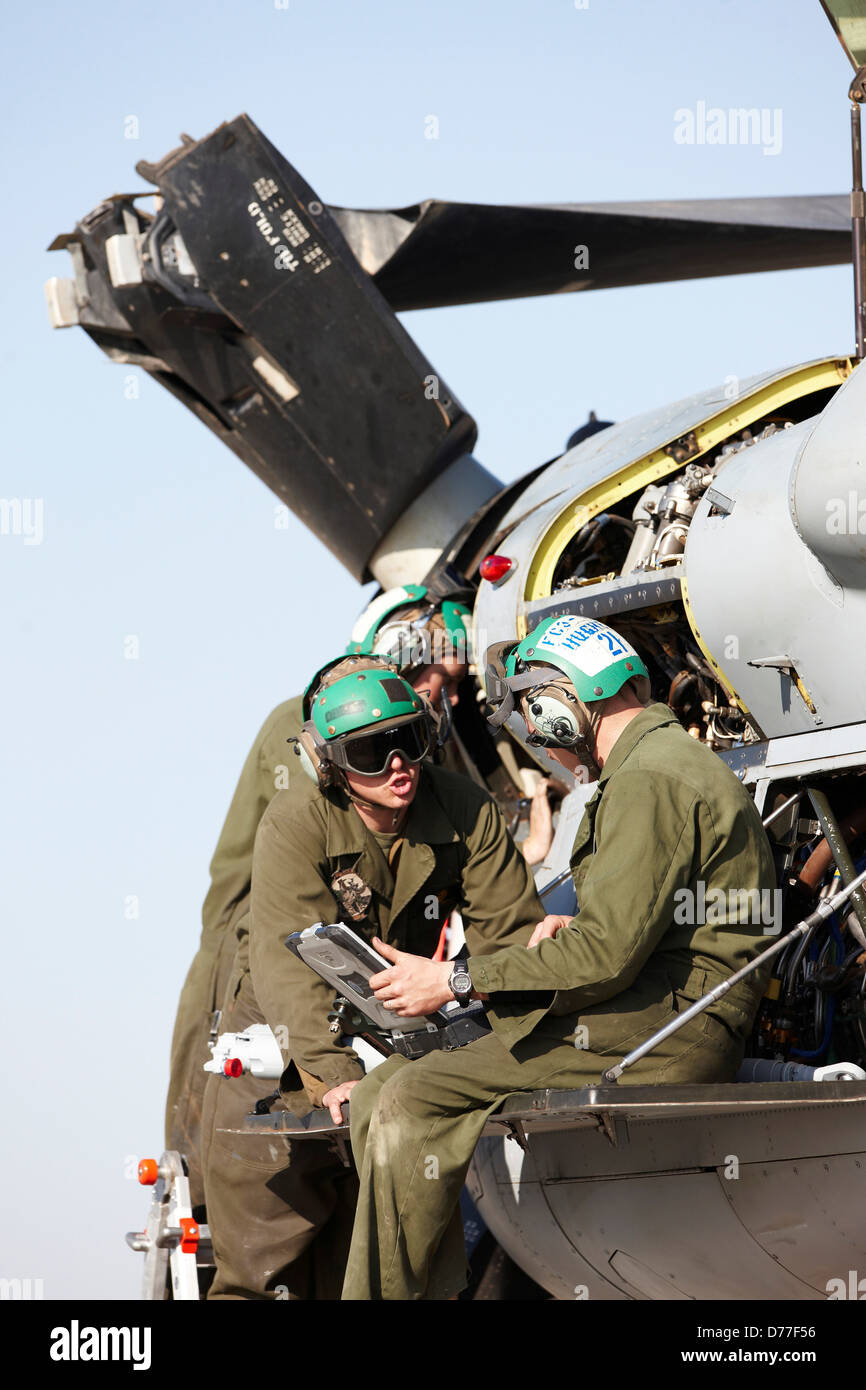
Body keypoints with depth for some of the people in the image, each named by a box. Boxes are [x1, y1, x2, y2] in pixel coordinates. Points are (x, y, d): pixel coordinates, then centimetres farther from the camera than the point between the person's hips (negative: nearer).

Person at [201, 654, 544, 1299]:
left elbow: (510, 932, -10)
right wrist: (333, 1073, -42)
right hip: (286, 1040, -3)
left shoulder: (469, 812, -11)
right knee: (267, 1258, -3)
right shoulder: (296, 823, -21)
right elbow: (290, 957, -30)